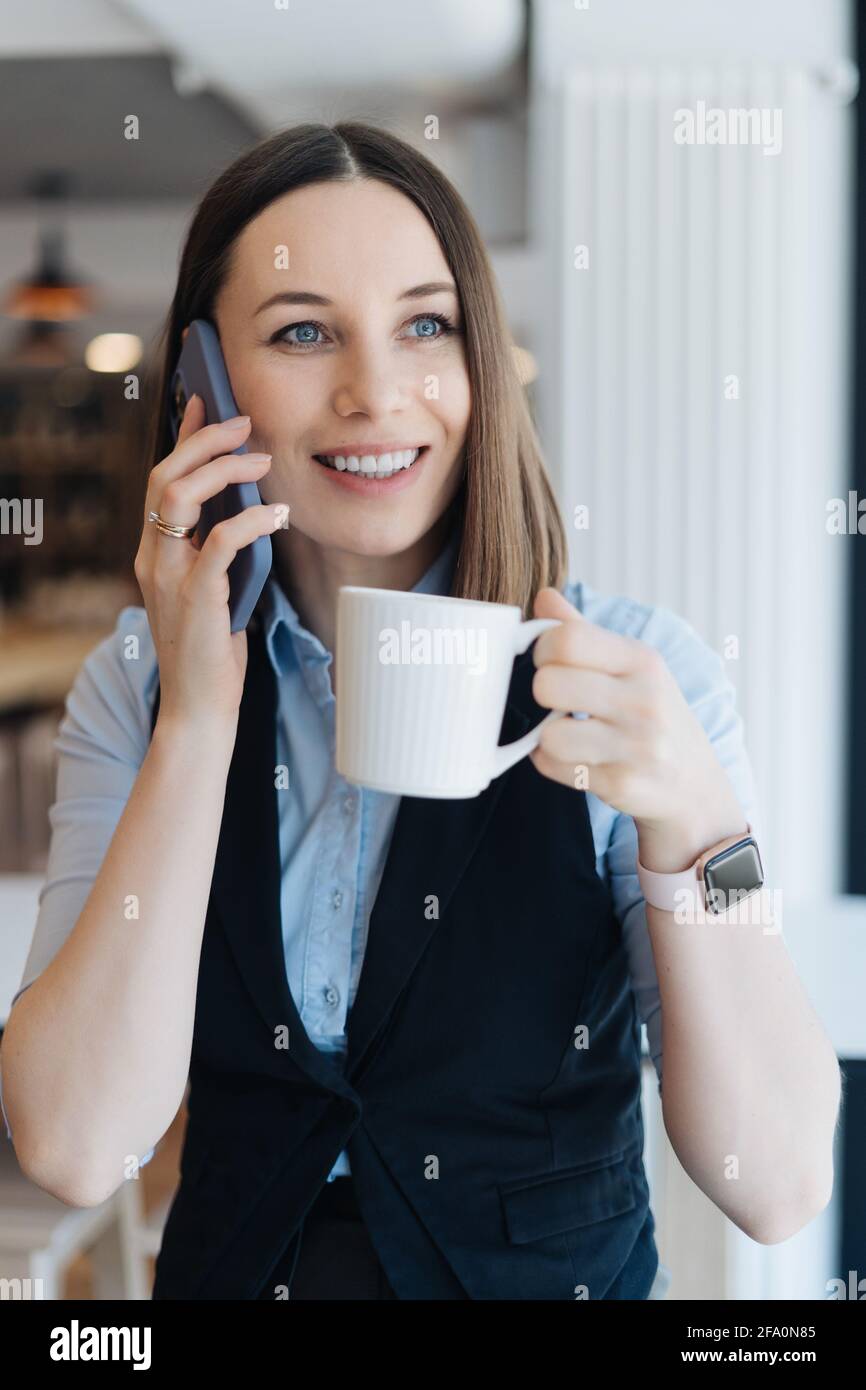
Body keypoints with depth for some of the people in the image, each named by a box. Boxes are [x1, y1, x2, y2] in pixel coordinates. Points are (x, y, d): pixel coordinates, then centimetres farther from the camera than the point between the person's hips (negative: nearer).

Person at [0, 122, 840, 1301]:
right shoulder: (135, 689, -4)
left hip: (562, 1271, -1)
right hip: (232, 1267, 1)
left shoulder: (637, 674, -11)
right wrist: (200, 716, -19)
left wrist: (692, 820, -28)